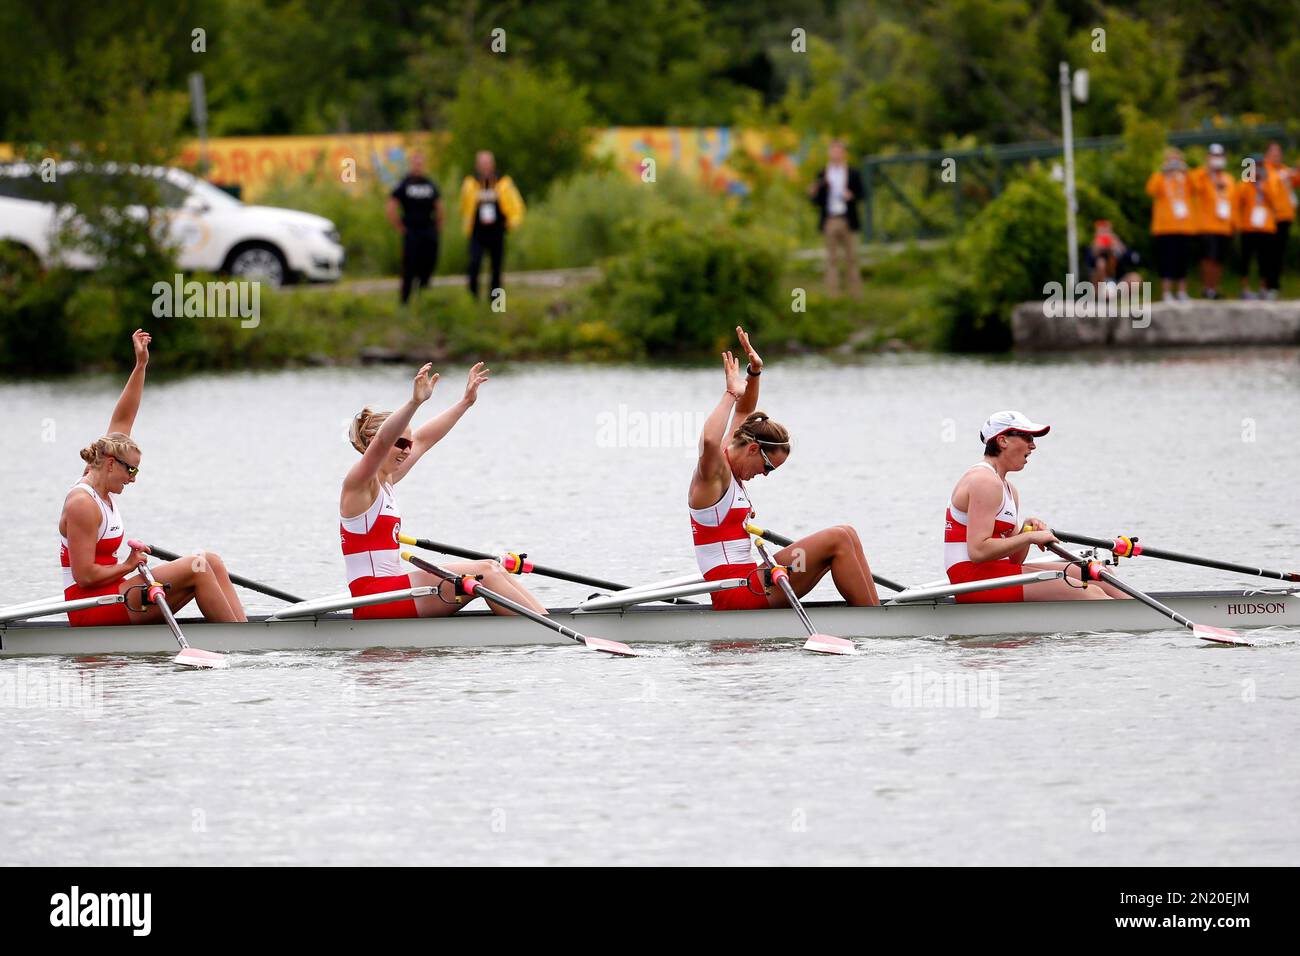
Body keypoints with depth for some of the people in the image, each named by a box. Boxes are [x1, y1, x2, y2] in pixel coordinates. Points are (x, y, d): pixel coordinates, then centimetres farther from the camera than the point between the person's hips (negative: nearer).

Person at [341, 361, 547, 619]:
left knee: (492, 569, 1)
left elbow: (423, 440, 26)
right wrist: (415, 402, -44)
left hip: (389, 590, 10)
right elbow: (382, 441, -30)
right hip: (375, 595, -10)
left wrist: (465, 402, 29)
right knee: (484, 573, -15)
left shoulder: (384, 480, 17)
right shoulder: (358, 483, -11)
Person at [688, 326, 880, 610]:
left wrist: (754, 373, 9)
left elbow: (743, 412, 27)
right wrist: (731, 394, -24)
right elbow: (709, 440, -35)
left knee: (846, 535, 4)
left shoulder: (729, 471, 17)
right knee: (837, 539, -16)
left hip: (746, 583, 11)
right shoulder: (714, 473, -10)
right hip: (734, 594, -11)